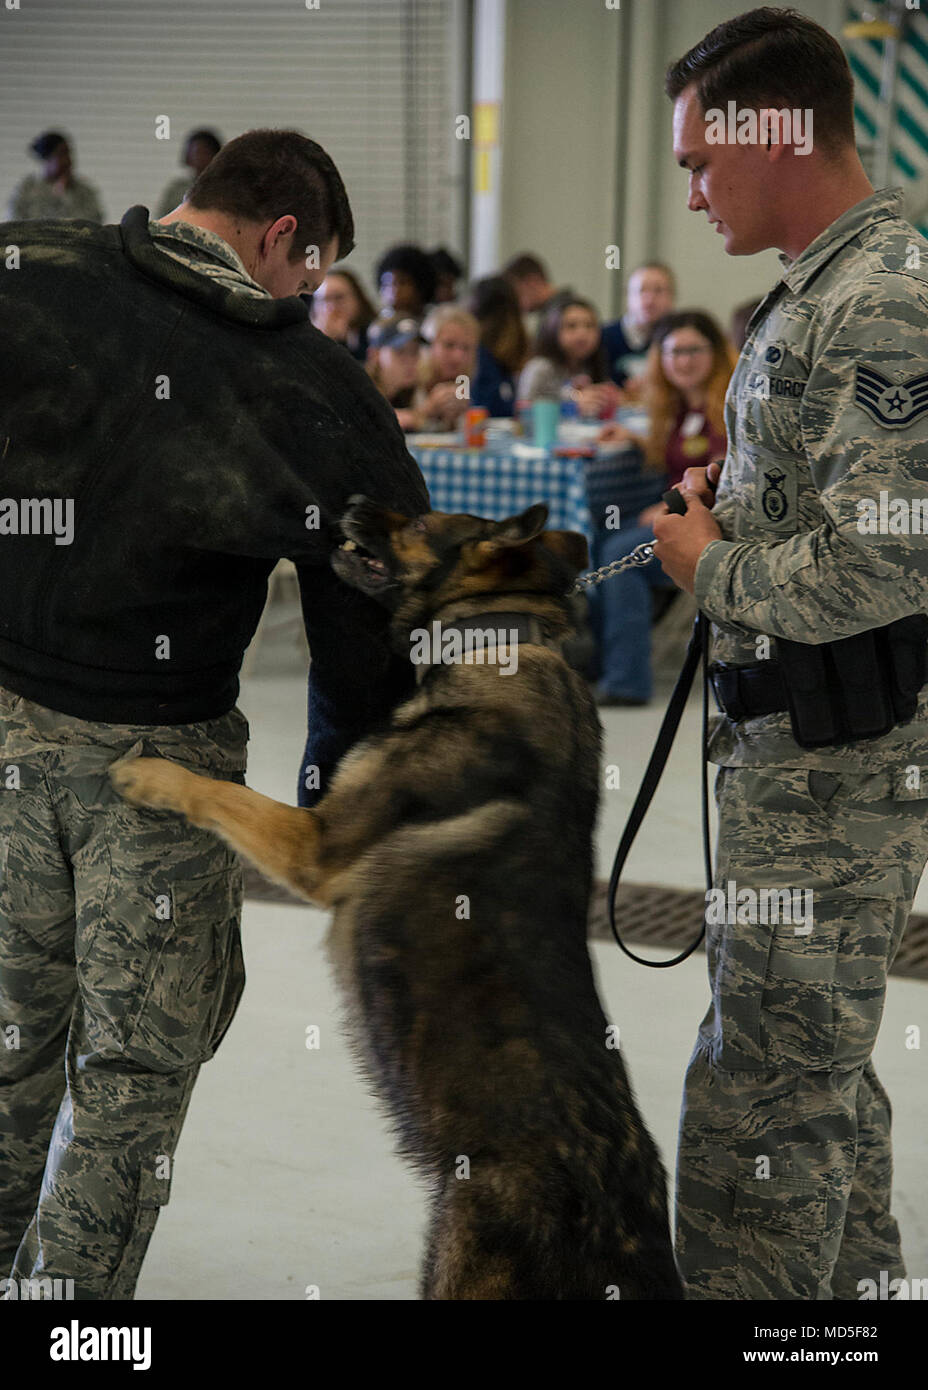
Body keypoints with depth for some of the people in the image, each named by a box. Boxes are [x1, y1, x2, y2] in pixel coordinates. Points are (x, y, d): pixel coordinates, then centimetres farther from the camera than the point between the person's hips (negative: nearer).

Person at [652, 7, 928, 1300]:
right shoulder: (824, 285, 13)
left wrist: (711, 569, -12)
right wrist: (737, 493, 11)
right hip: (798, 734, 11)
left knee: (763, 1091, -5)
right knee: (818, 1058, 21)